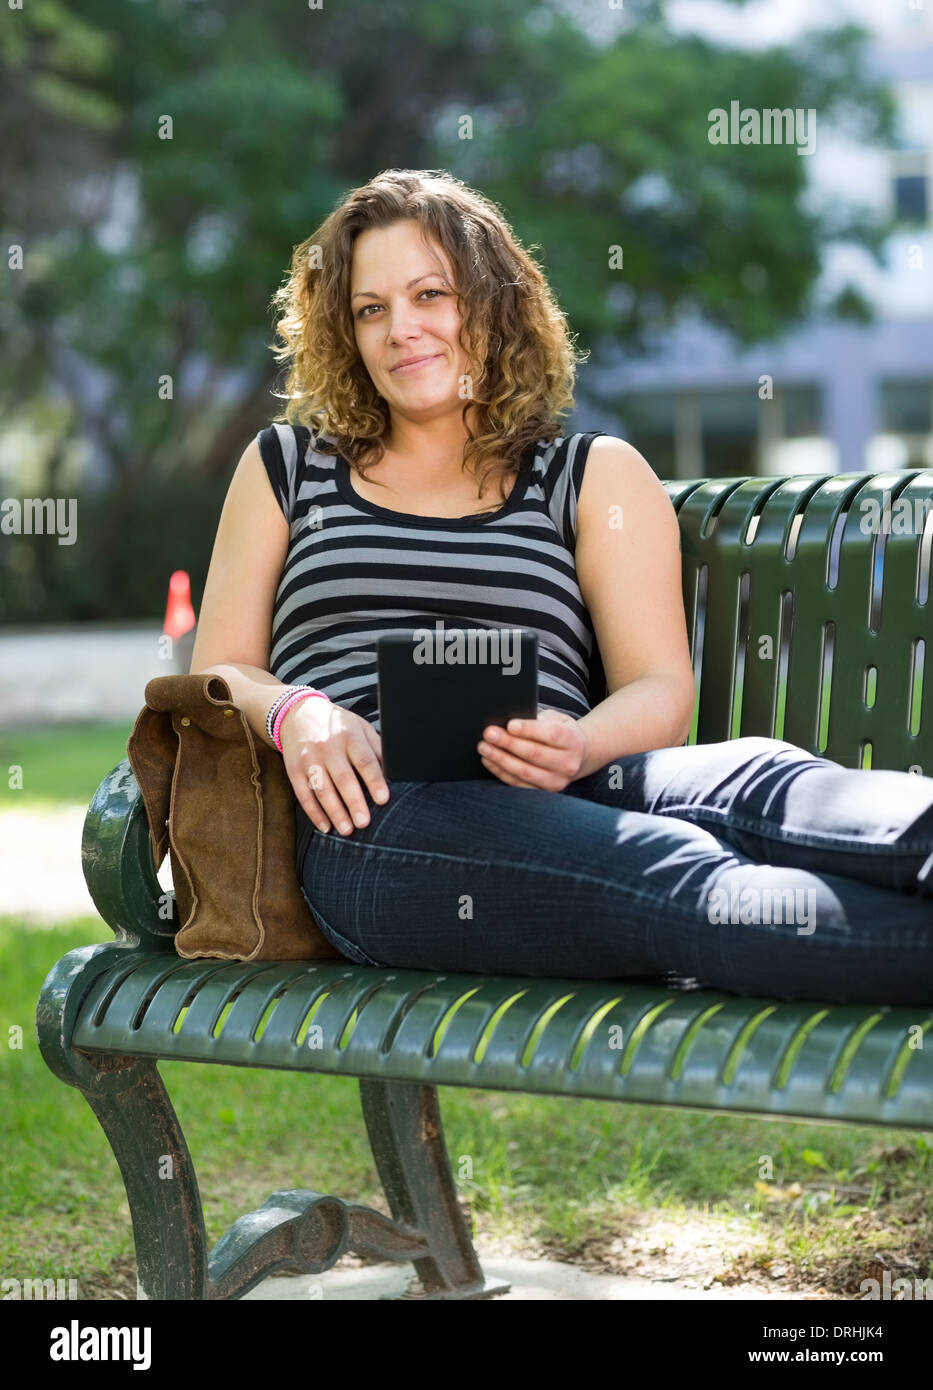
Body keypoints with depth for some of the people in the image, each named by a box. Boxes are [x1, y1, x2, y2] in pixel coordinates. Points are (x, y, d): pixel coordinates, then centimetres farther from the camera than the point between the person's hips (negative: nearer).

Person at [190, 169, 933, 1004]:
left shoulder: (597, 476, 23)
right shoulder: (288, 468, 27)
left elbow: (663, 691, 11)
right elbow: (217, 675, 20)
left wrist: (578, 746, -13)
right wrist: (292, 713, -5)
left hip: (563, 797, 3)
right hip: (377, 819, -2)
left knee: (765, 783, -36)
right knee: (678, 877, -37)